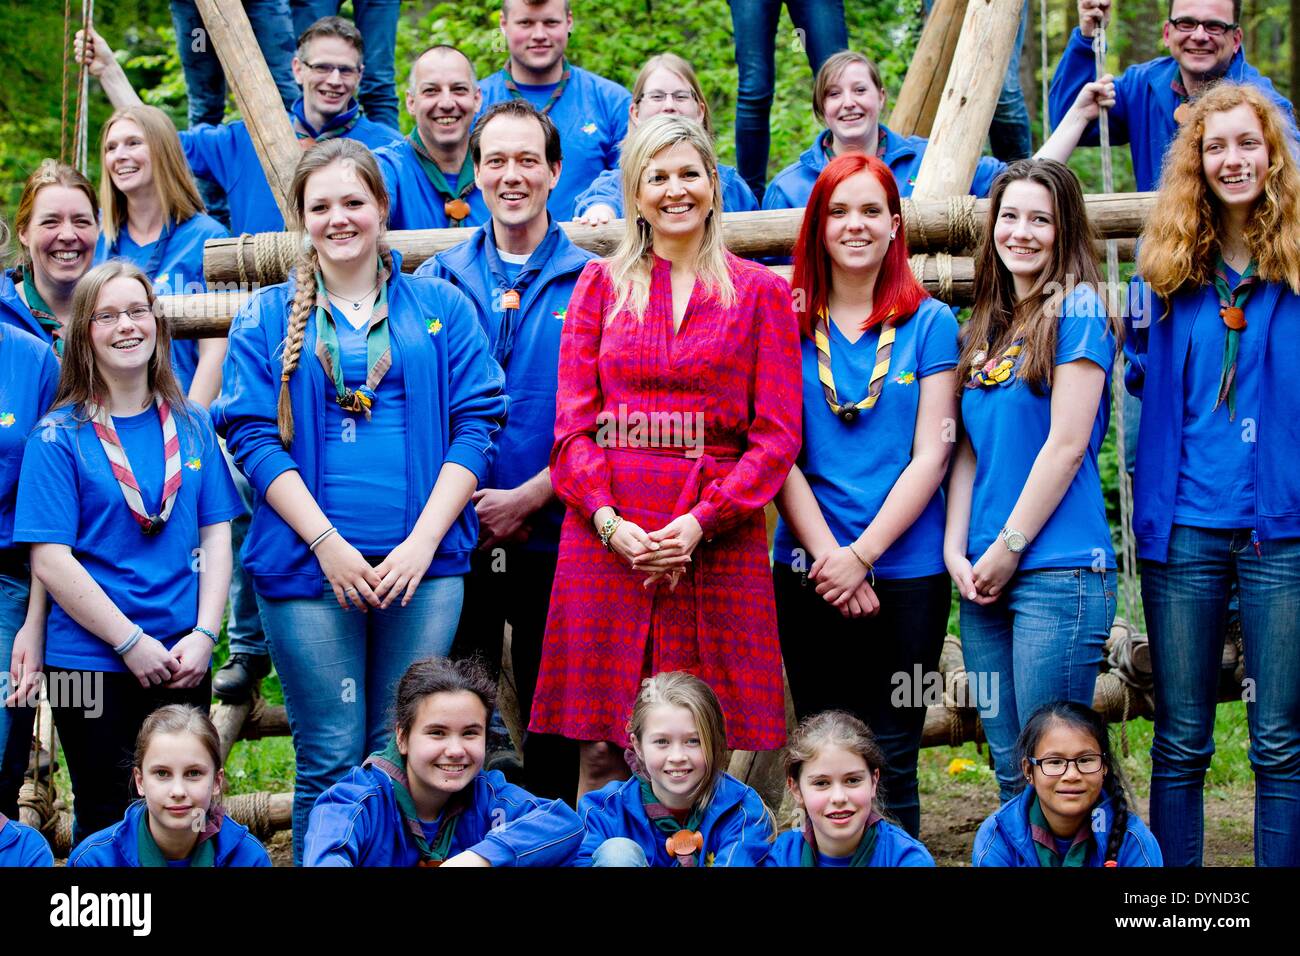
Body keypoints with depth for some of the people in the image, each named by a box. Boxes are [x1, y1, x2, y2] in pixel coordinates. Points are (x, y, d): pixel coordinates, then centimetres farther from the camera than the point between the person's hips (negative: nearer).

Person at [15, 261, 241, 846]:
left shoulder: (192, 426, 7)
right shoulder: (59, 436, -5)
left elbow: (216, 537, 7)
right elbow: (49, 560, -10)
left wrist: (203, 635, -6)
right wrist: (131, 642, -13)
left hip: (183, 660, 4)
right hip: (92, 661, -3)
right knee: (107, 824, 5)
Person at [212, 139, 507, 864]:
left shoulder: (442, 308, 11)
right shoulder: (268, 316, 10)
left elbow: (476, 425, 4)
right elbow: (253, 436, 1)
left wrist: (422, 541, -8)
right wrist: (328, 543, -10)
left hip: (423, 561, 1)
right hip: (308, 560, -1)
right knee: (331, 762, -1)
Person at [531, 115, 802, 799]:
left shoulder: (759, 292, 9)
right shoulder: (601, 284, 12)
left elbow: (777, 434, 1)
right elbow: (572, 422, 5)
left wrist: (700, 522, -12)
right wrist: (610, 520, -12)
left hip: (718, 536, -1)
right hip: (606, 532, 1)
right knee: (602, 746, 1)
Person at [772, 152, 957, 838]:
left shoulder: (929, 323, 3)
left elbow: (931, 454, -3)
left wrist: (861, 555, -11)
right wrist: (827, 555, -10)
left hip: (906, 572, -1)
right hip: (809, 571, 1)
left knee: (891, 764, 2)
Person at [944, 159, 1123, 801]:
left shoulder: (1077, 310, -5)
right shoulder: (981, 329, 16)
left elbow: (1066, 445, -11)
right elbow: (968, 450, 14)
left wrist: (1009, 545, -10)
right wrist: (956, 549, 1)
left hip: (1058, 571, -7)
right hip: (983, 577, 7)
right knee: (1008, 766, 10)